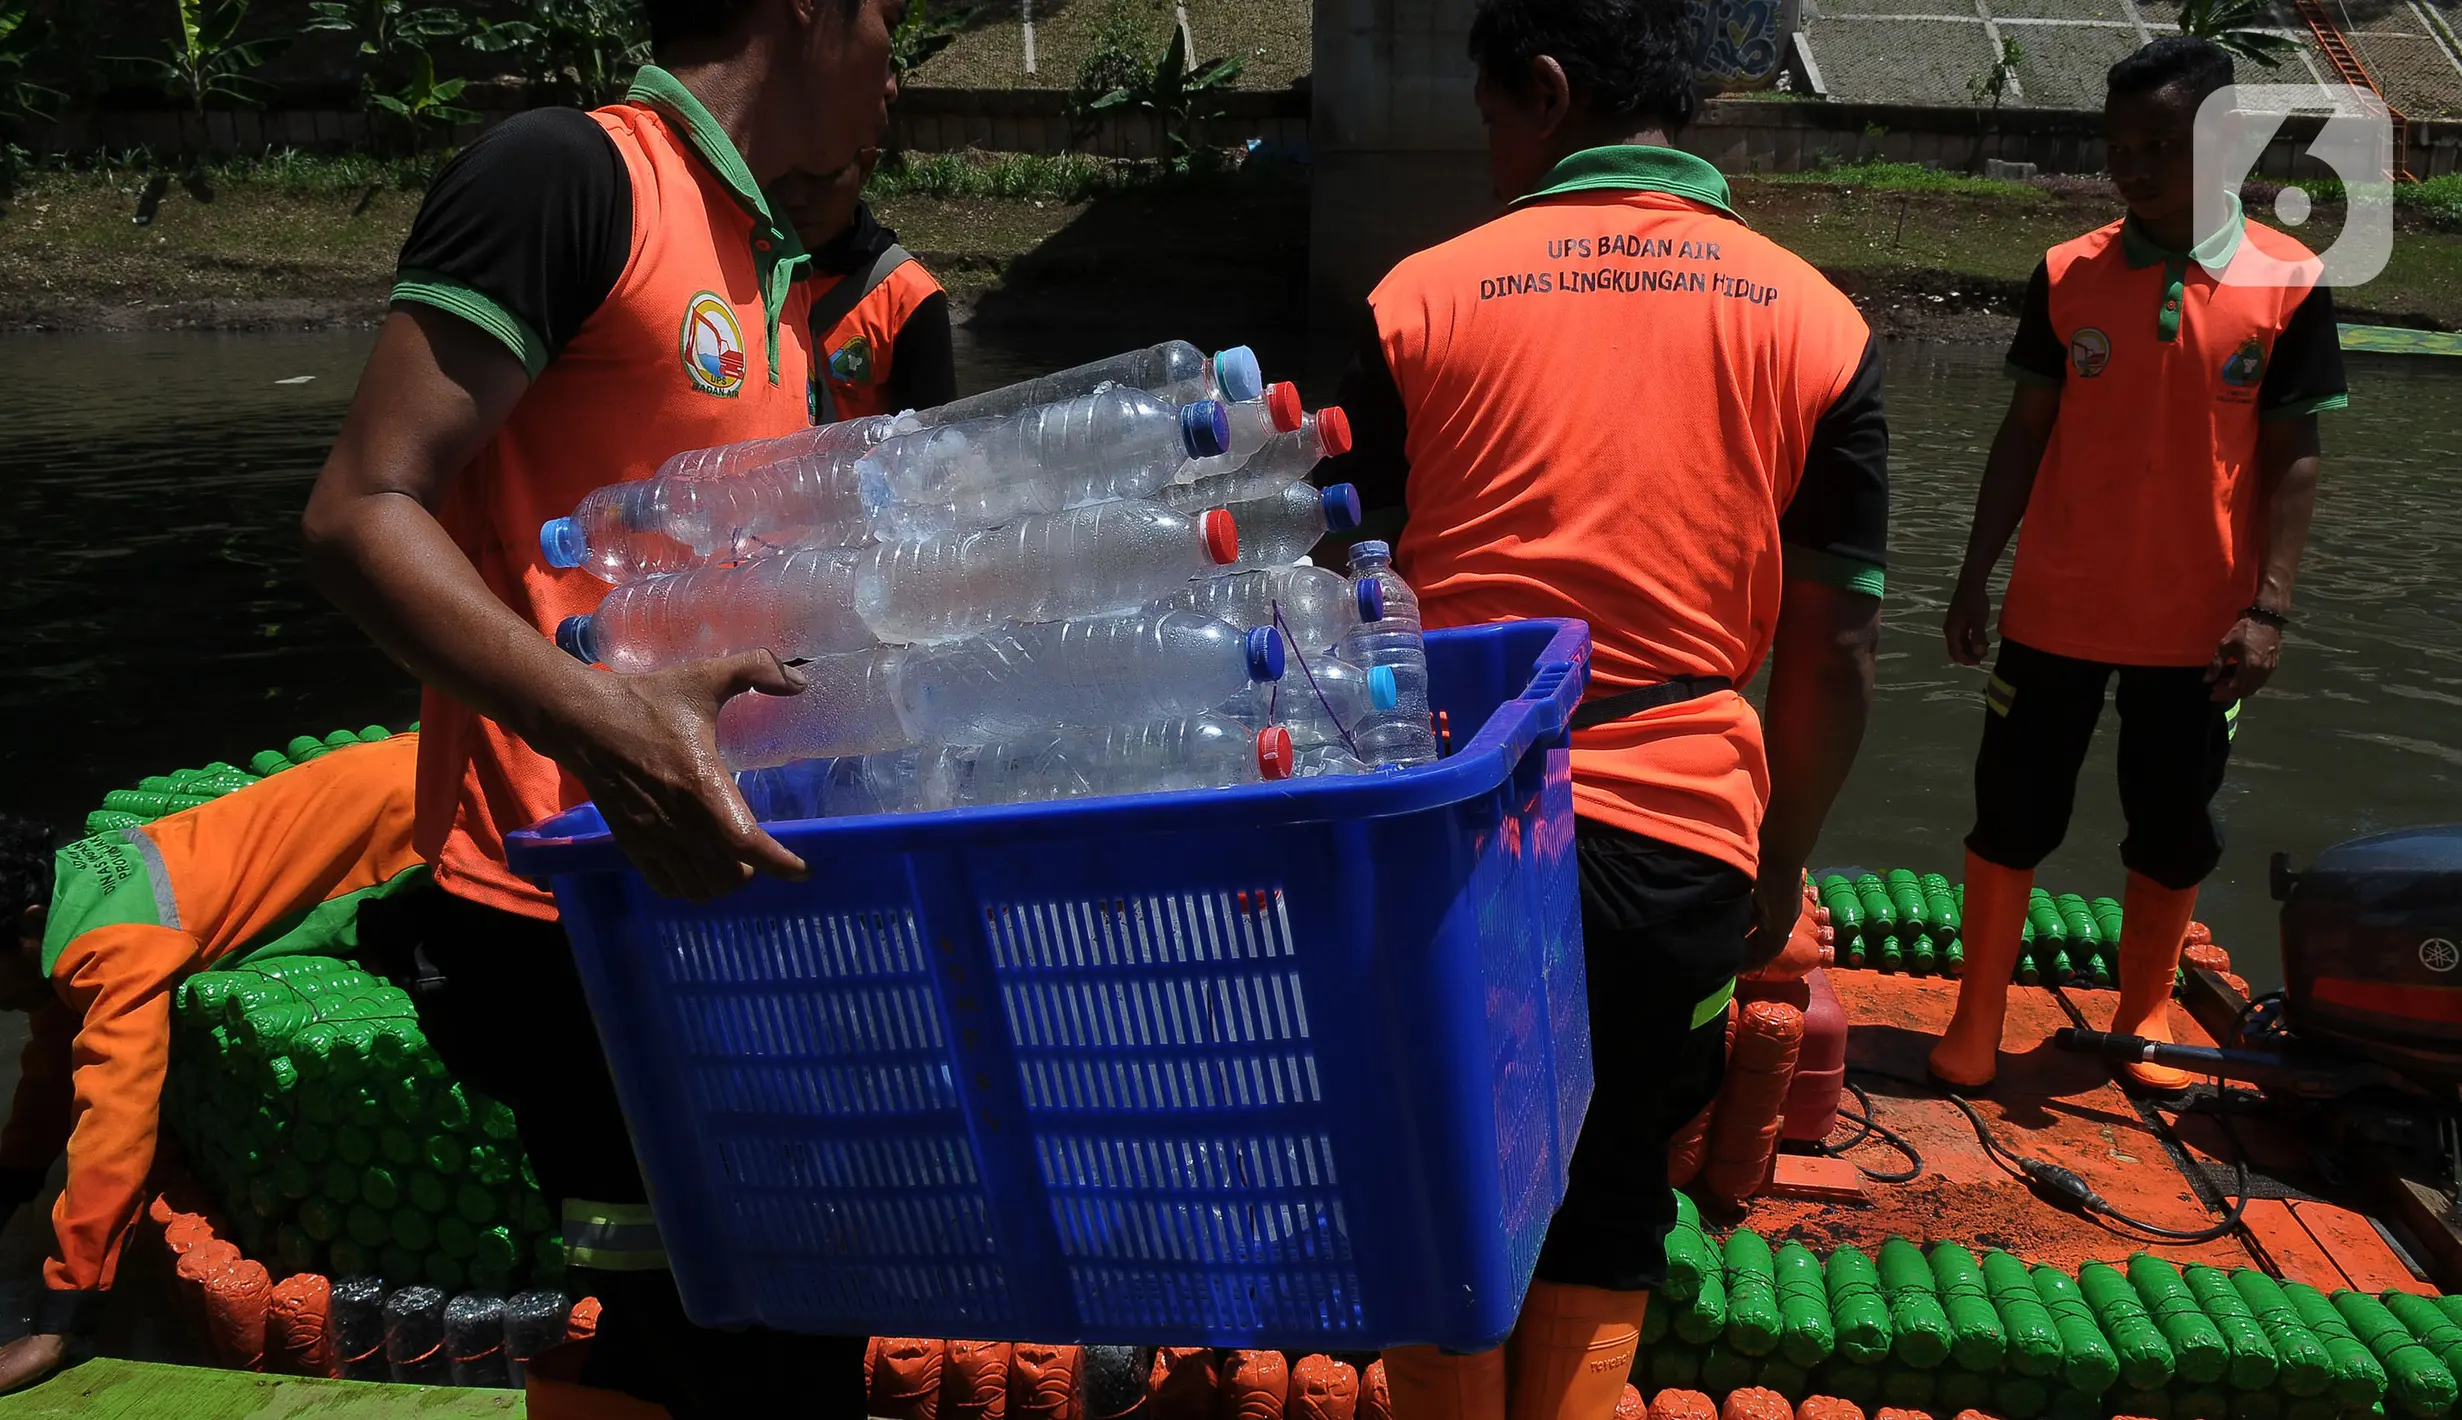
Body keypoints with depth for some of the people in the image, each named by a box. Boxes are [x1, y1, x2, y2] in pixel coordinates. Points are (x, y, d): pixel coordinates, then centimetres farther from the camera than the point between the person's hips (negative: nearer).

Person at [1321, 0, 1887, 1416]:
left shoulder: (1425, 295, -2)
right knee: (1606, 1218, 19)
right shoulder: (1814, 322, 1)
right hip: (1675, 845, 1)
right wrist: (1779, 865, 14)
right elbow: (1835, 648, 1)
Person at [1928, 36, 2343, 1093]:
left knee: (2174, 829, 11)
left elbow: (2291, 459, -1)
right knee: (2012, 811, 5)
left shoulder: (2287, 283, -4)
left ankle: (2144, 1016, 30)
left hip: (2199, 622, 0)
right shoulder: (2067, 275, -1)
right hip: (2055, 609, 1)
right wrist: (1975, 576, 1)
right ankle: (1977, 1017, 19)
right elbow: (2026, 432, 3)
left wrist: (2269, 608, -8)